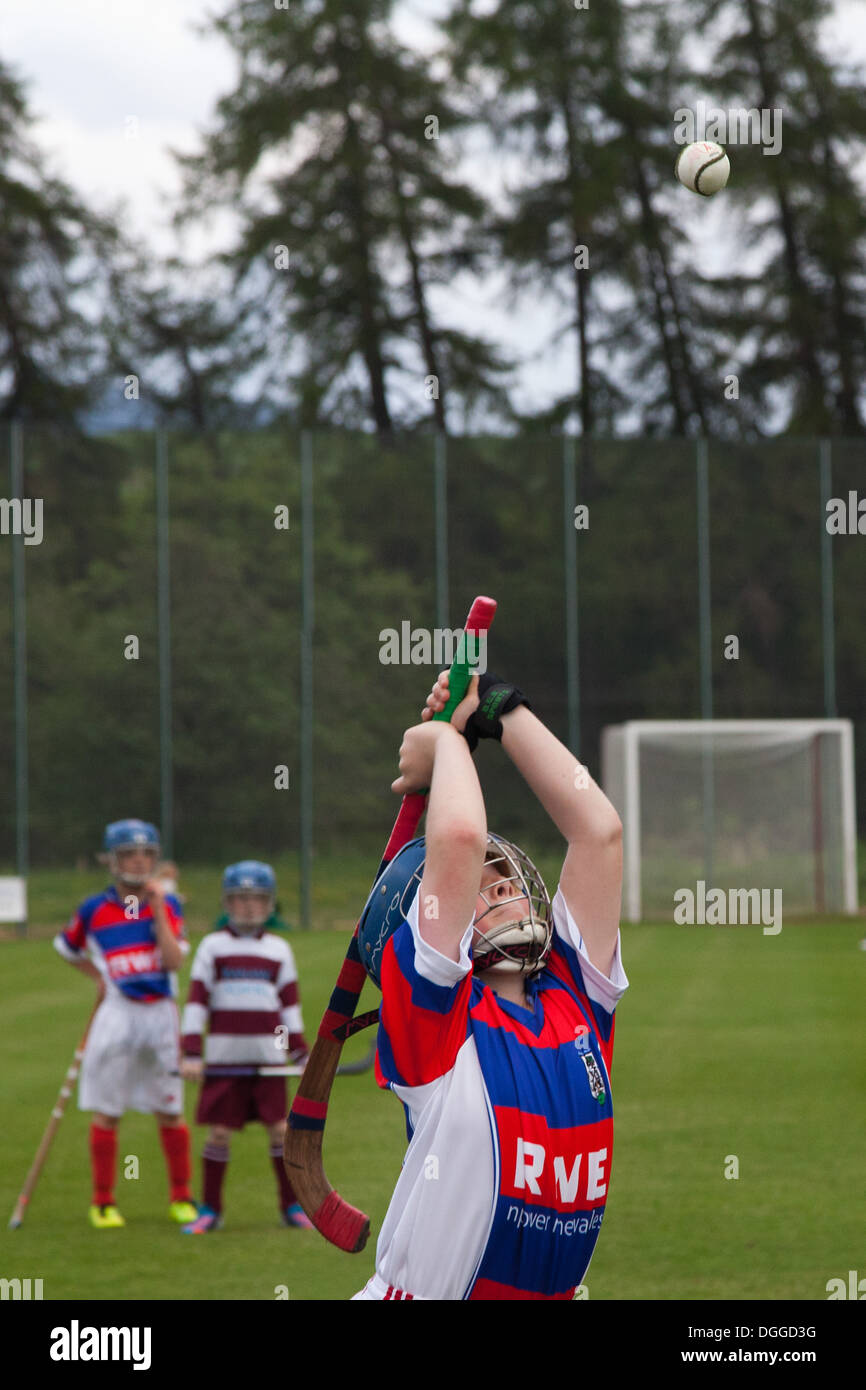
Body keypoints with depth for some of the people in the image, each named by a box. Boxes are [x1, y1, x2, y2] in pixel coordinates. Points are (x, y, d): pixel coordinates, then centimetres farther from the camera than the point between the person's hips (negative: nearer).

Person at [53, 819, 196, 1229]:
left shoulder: (167, 906, 3)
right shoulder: (94, 910, 2)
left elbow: (173, 960, -10)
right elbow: (67, 948, 19)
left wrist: (157, 909, -12)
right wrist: (98, 976, 5)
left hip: (161, 1014, 1)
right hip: (118, 1012, -1)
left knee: (169, 1112, 6)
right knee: (106, 1113, 0)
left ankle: (181, 1198, 18)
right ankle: (103, 1202, 9)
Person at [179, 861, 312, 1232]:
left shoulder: (278, 950, 10)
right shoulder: (213, 946, 5)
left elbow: (290, 1006, 13)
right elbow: (197, 1002, 2)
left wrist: (301, 1053, 8)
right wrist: (191, 1054, -5)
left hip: (268, 1056, 1)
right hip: (224, 1057, -1)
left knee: (280, 1128, 0)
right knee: (219, 1131, -1)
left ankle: (292, 1205, 10)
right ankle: (210, 1209, 9)